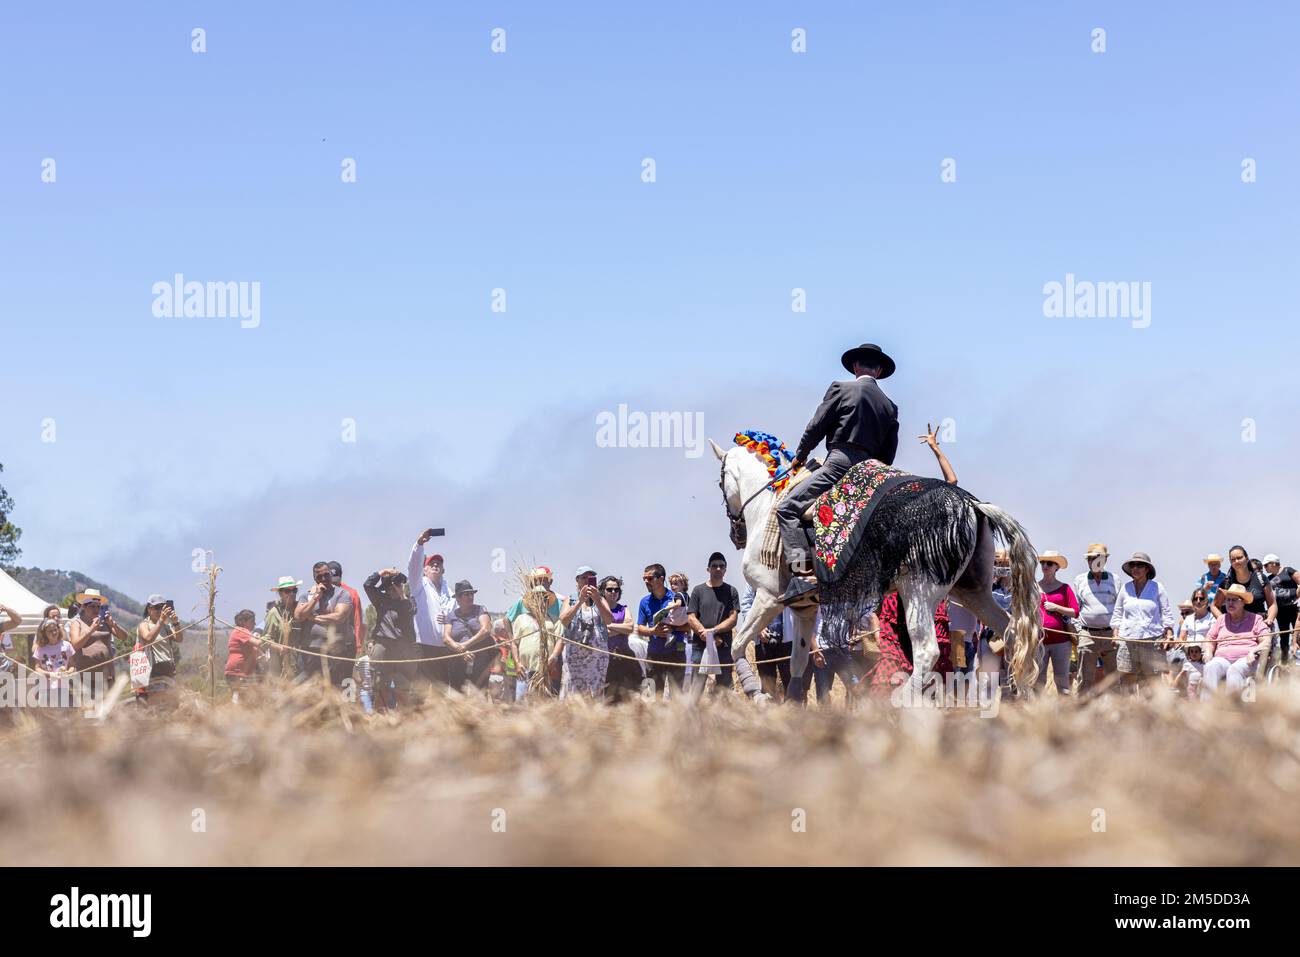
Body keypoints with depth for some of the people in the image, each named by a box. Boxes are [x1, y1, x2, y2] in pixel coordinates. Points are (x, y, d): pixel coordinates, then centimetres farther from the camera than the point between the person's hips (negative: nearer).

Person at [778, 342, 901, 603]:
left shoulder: (841, 388, 1)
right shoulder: (889, 406, 18)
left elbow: (816, 427, 0)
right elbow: (888, 455, 17)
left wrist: (800, 456, 15)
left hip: (839, 462, -7)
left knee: (787, 508, -12)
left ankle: (803, 573, -28)